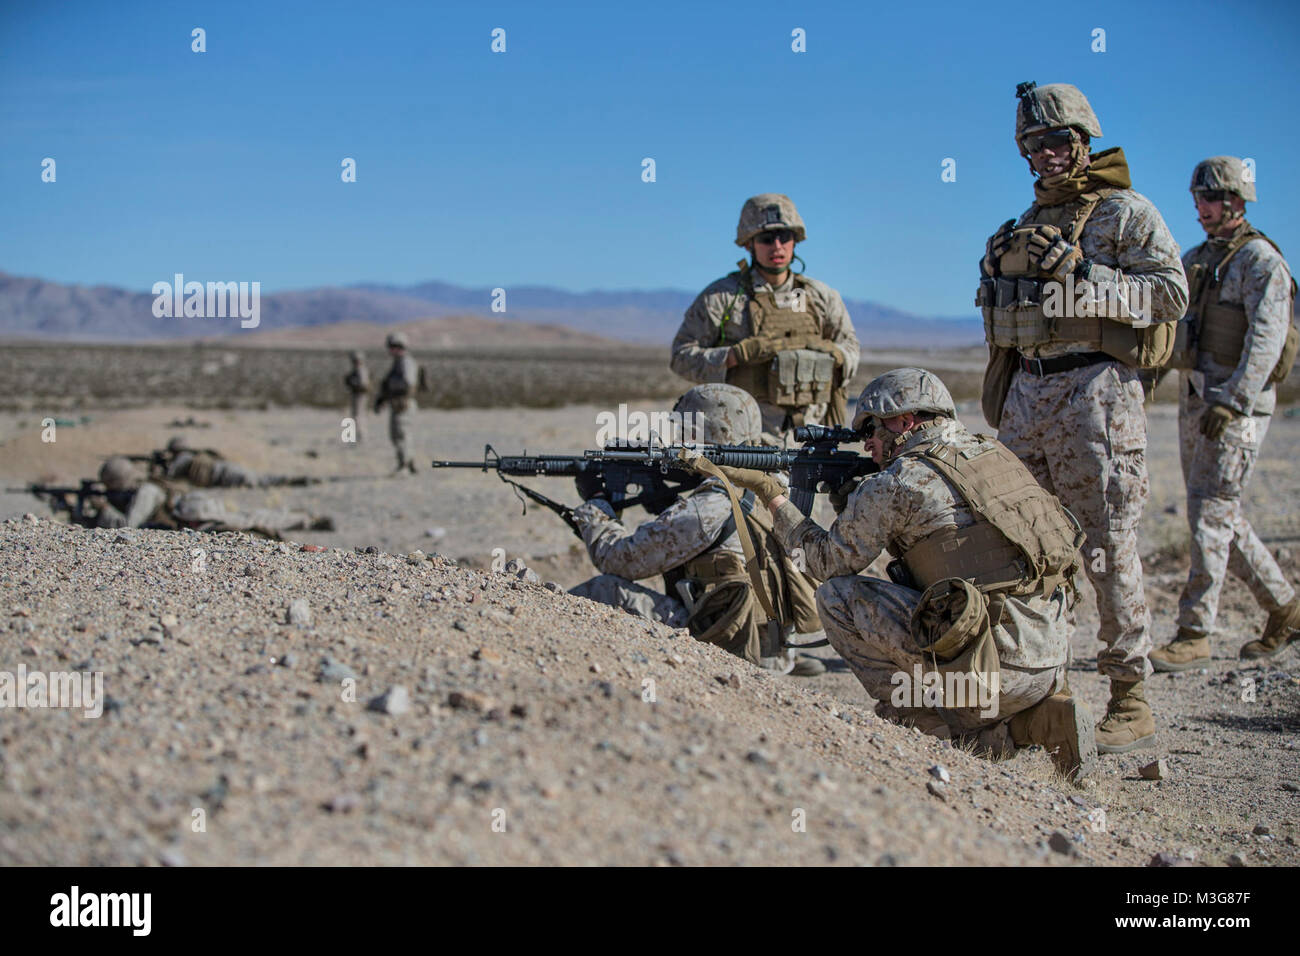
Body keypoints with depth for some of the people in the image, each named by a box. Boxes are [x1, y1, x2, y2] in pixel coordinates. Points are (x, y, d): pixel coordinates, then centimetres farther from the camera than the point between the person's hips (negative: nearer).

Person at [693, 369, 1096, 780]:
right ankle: (1043, 720, 10)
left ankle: (911, 716, 5)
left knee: (837, 594, 2)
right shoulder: (991, 452, 16)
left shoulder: (897, 483, -6)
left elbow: (827, 562, 7)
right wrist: (857, 503, 22)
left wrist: (774, 496, 18)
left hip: (992, 665, -8)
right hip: (1051, 666, 8)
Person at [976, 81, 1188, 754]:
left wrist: (1083, 278, -19)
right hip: (1027, 390, 7)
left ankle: (1131, 702, -2)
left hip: (1093, 388, -7)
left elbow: (1172, 291, -12)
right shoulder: (1030, 222, 20)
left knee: (1106, 545, -8)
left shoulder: (1125, 213, -1)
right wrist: (998, 395, 19)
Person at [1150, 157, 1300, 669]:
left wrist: (1232, 400, -28)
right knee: (1219, 513, 11)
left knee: (1209, 509, -12)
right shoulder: (1195, 260, 17)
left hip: (1240, 402, -8)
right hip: (1195, 399, 8)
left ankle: (1193, 636, -10)